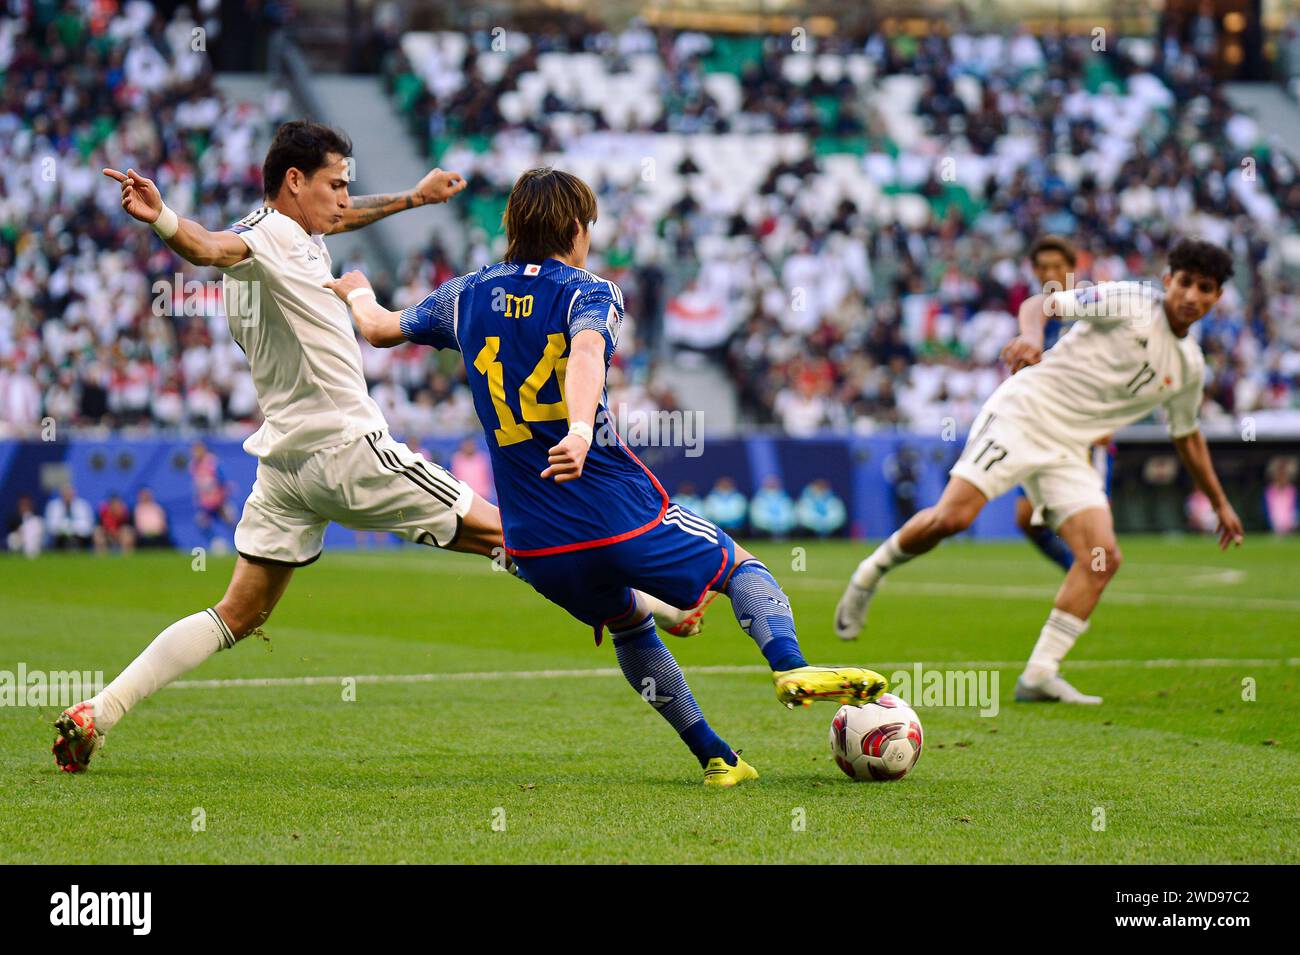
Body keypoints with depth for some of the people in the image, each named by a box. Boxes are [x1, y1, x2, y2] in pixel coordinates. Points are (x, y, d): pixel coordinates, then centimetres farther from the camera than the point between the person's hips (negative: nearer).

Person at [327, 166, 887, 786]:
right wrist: (581, 430, -46)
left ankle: (714, 757, 25)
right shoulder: (588, 293, -4)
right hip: (622, 519, -5)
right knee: (740, 567, 15)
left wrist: (356, 291, 48)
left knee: (629, 625, 28)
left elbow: (379, 329, 26)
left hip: (536, 547, 5)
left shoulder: (466, 295, 10)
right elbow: (587, 352, -28)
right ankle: (791, 669, -12)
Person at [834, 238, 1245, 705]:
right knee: (952, 517, -21)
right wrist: (1031, 333, -35)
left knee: (1103, 557, -12)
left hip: (1068, 451, 6)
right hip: (1022, 415, -6)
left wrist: (1220, 503, 33)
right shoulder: (1130, 302, -6)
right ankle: (872, 571, 7)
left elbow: (1187, 436, 30)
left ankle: (1040, 675, -10)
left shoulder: (1190, 366, 13)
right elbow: (1040, 303, -12)